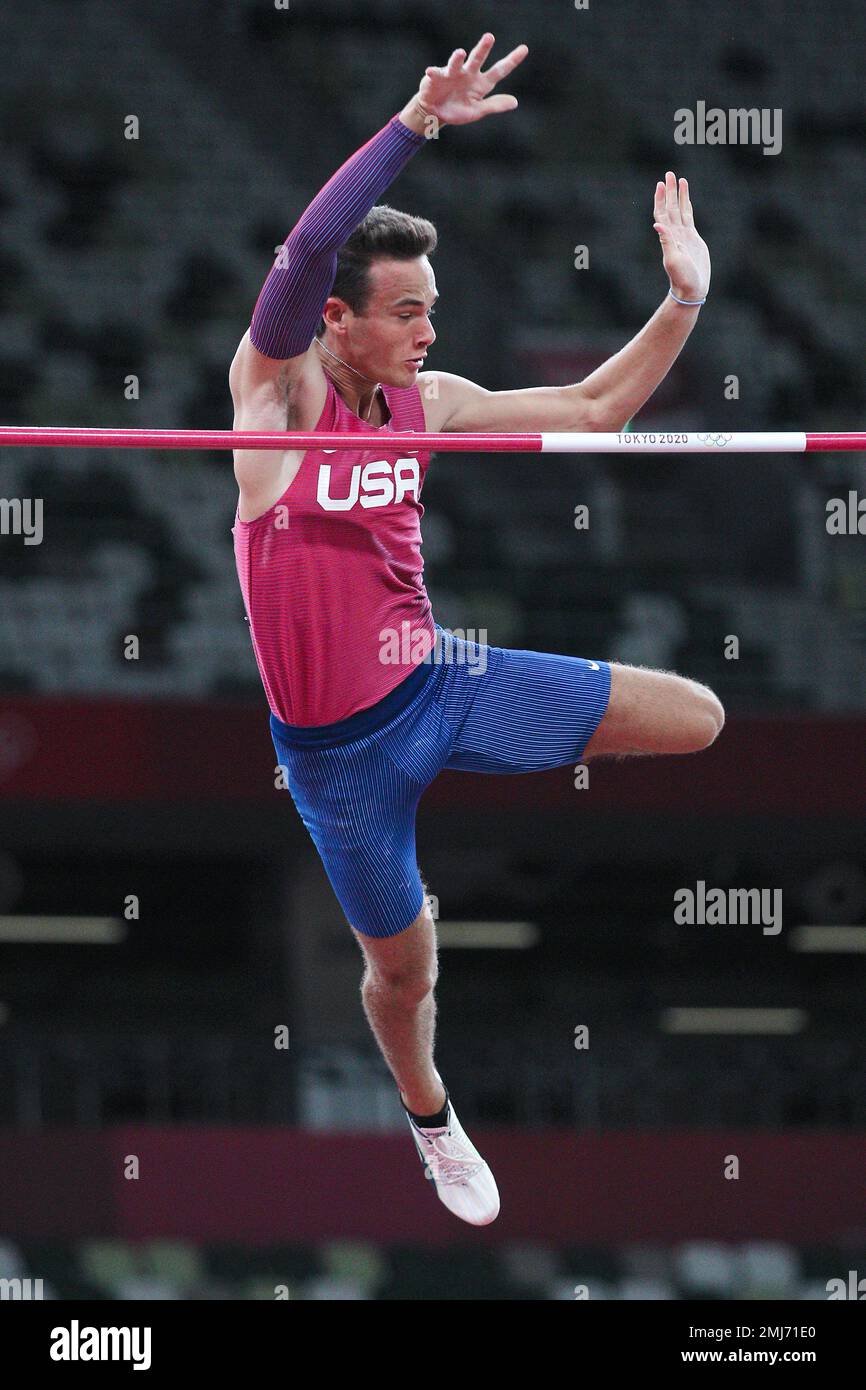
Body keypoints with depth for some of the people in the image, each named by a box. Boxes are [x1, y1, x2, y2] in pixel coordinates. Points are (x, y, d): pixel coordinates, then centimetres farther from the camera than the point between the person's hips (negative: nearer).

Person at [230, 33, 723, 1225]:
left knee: (697, 718, -7)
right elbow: (305, 252, -36)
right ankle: (431, 1120, 44)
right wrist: (419, 124, -44)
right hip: (337, 745, -4)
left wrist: (684, 299, -4)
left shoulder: (430, 402, -1)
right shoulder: (278, 389, -17)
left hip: (436, 679, 4)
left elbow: (593, 410, 8)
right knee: (401, 960, 13)